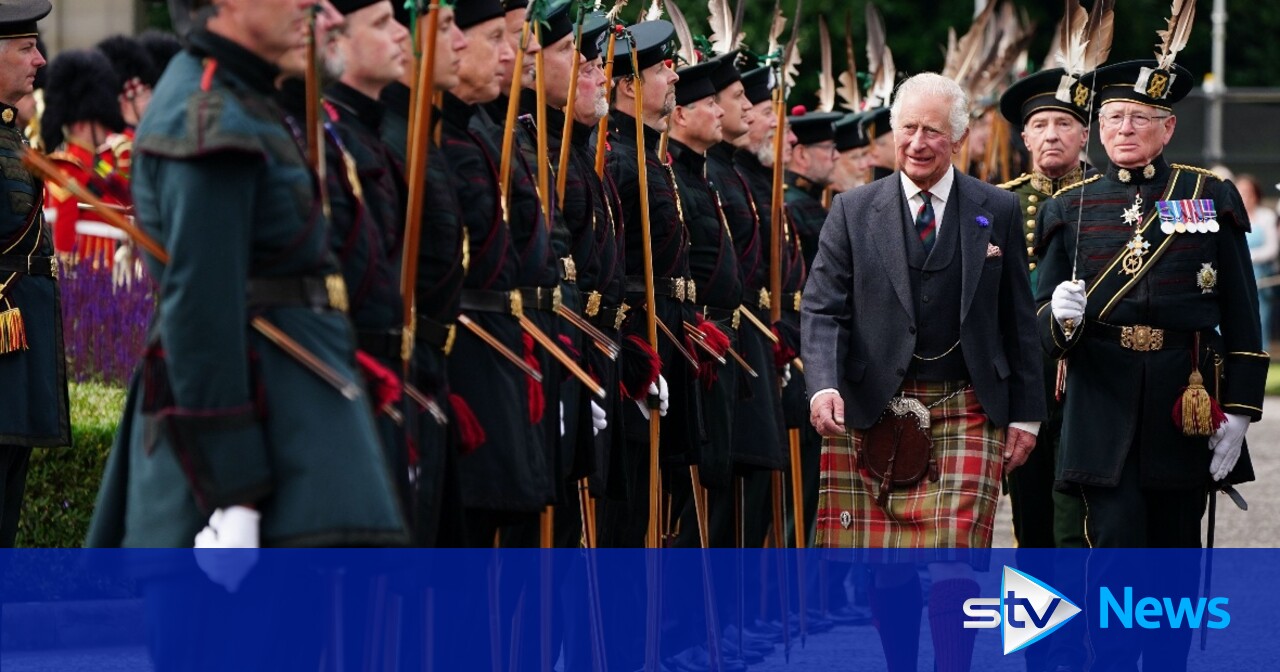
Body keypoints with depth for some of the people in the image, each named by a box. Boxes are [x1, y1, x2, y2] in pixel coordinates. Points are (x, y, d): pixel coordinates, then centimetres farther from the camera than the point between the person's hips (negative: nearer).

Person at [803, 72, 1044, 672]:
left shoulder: (996, 212, 6)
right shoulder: (853, 212, 5)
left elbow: (1018, 319, 9)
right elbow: (822, 309, -1)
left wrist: (1025, 414, 6)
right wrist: (825, 386, -18)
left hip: (968, 413, -1)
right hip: (875, 412, 1)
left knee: (953, 563, -11)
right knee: (887, 572, 4)